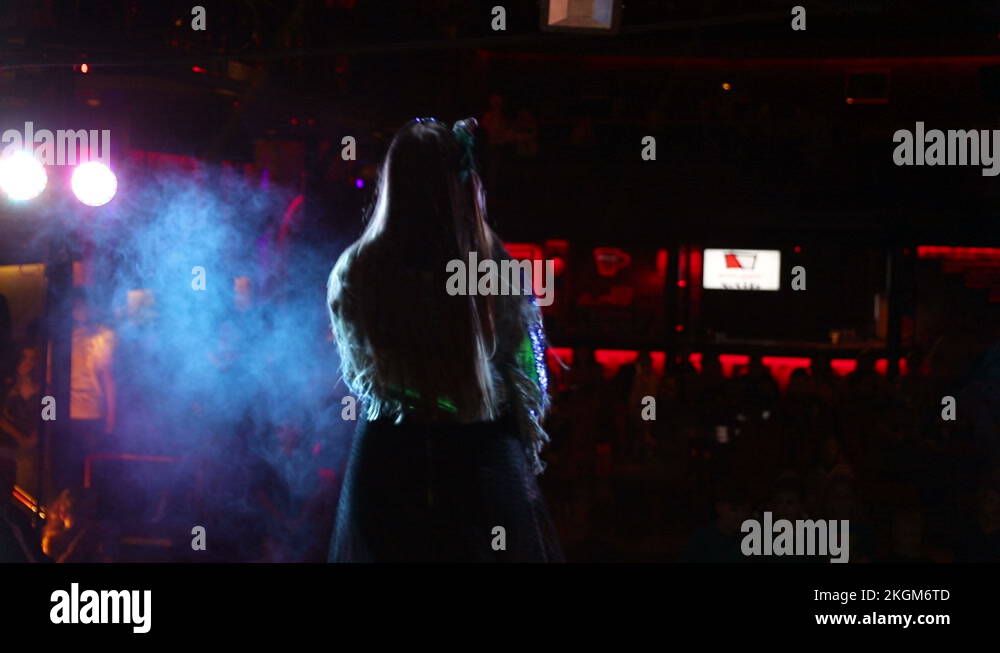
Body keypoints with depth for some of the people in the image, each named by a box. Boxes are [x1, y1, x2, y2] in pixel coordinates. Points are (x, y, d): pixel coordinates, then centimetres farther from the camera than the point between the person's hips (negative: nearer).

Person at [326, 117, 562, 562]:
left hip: (388, 459, 1)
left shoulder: (353, 273, -8)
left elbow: (356, 374, 7)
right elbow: (525, 380, -3)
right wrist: (527, 459, 12)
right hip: (482, 458, -1)